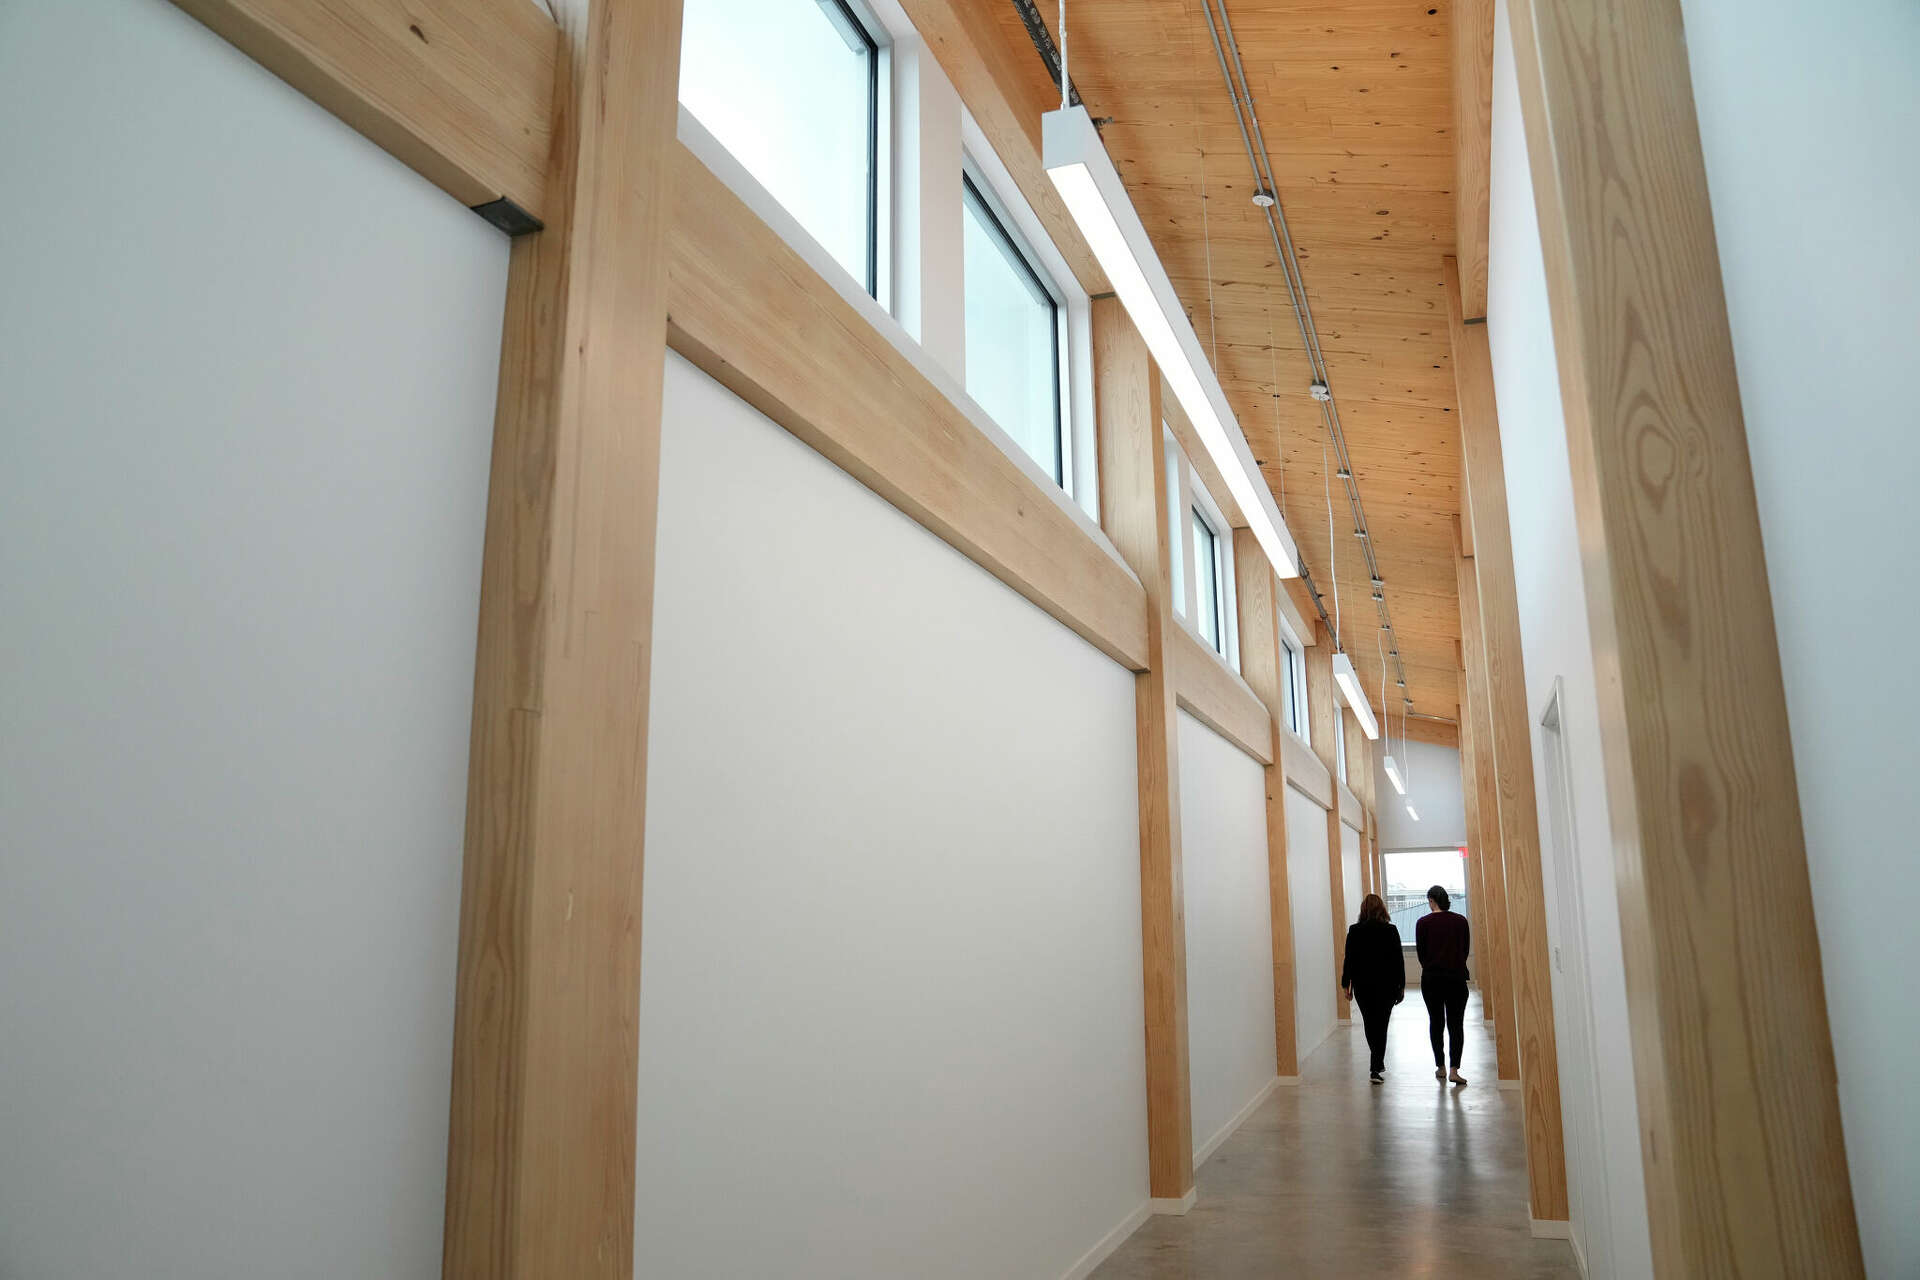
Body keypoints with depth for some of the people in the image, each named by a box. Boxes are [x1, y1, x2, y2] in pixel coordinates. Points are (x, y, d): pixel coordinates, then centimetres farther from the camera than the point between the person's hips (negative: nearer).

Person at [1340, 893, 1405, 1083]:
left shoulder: (1355, 931, -5)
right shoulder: (1390, 930, -5)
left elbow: (1349, 959, -4)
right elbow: (1399, 959, -3)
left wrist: (1346, 984, 4)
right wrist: (1401, 986, 5)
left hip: (1363, 985, 1)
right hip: (1386, 985, -1)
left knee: (1370, 1024, 16)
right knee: (1381, 1024, 2)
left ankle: (1378, 1063, 27)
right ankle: (1376, 1067, -4)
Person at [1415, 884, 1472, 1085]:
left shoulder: (1424, 923, -6)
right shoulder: (1461, 920, 1)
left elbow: (1420, 951, 0)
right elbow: (1466, 949, 8)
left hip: (1431, 978, -1)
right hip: (1456, 978, 1)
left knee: (1436, 1022, 12)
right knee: (1456, 1024, 3)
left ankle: (1440, 1067, 17)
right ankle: (1454, 1069, -8)